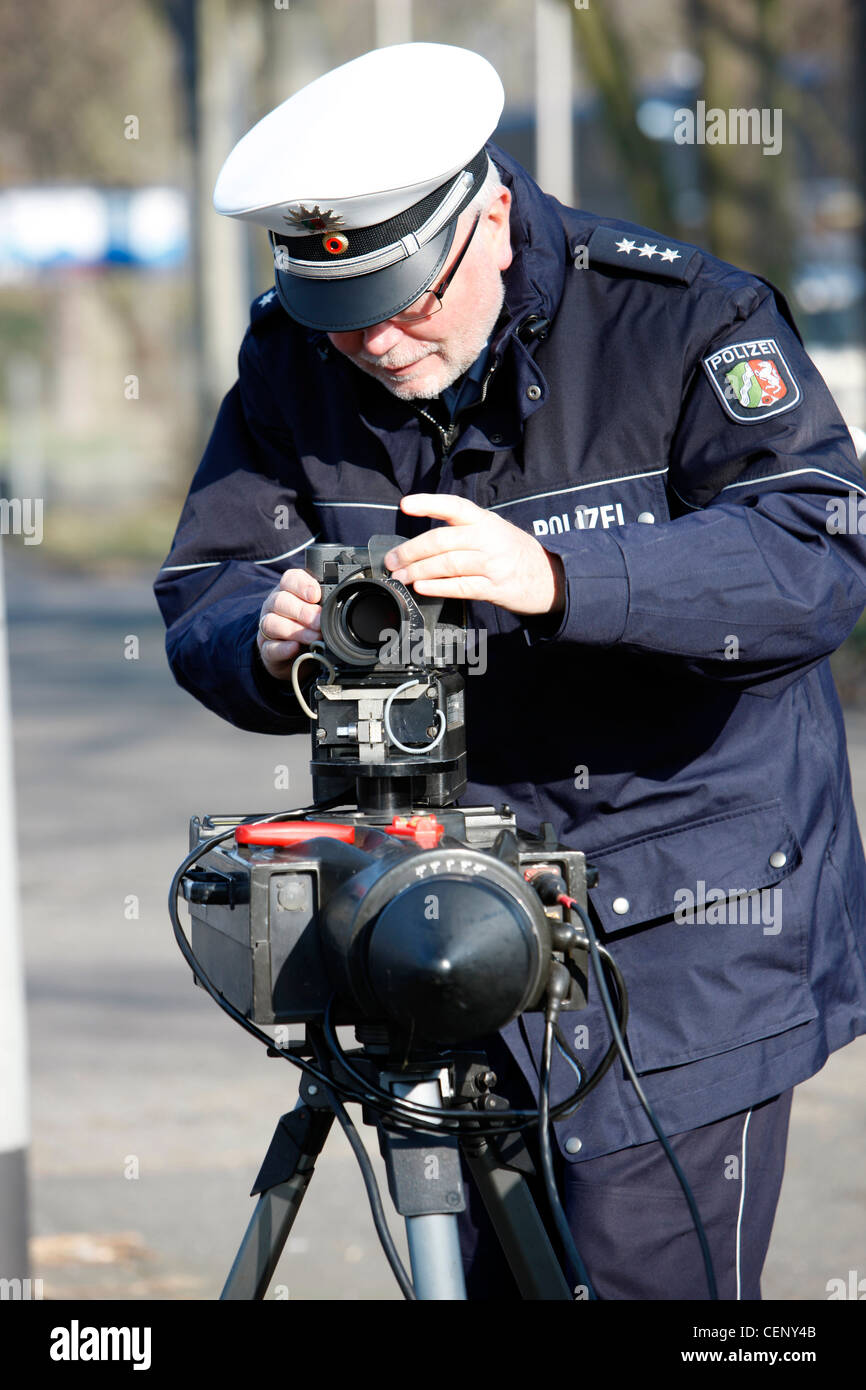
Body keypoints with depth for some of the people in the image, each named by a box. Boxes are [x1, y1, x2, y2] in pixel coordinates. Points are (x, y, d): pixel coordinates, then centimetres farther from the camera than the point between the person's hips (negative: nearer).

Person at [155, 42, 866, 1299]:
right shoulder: (291, 362, 0)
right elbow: (200, 601, 0)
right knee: (474, 1275, 8)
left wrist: (557, 578, -40)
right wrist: (269, 641, -25)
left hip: (687, 920, -4)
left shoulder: (682, 319, -14)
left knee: (646, 1278, -10)